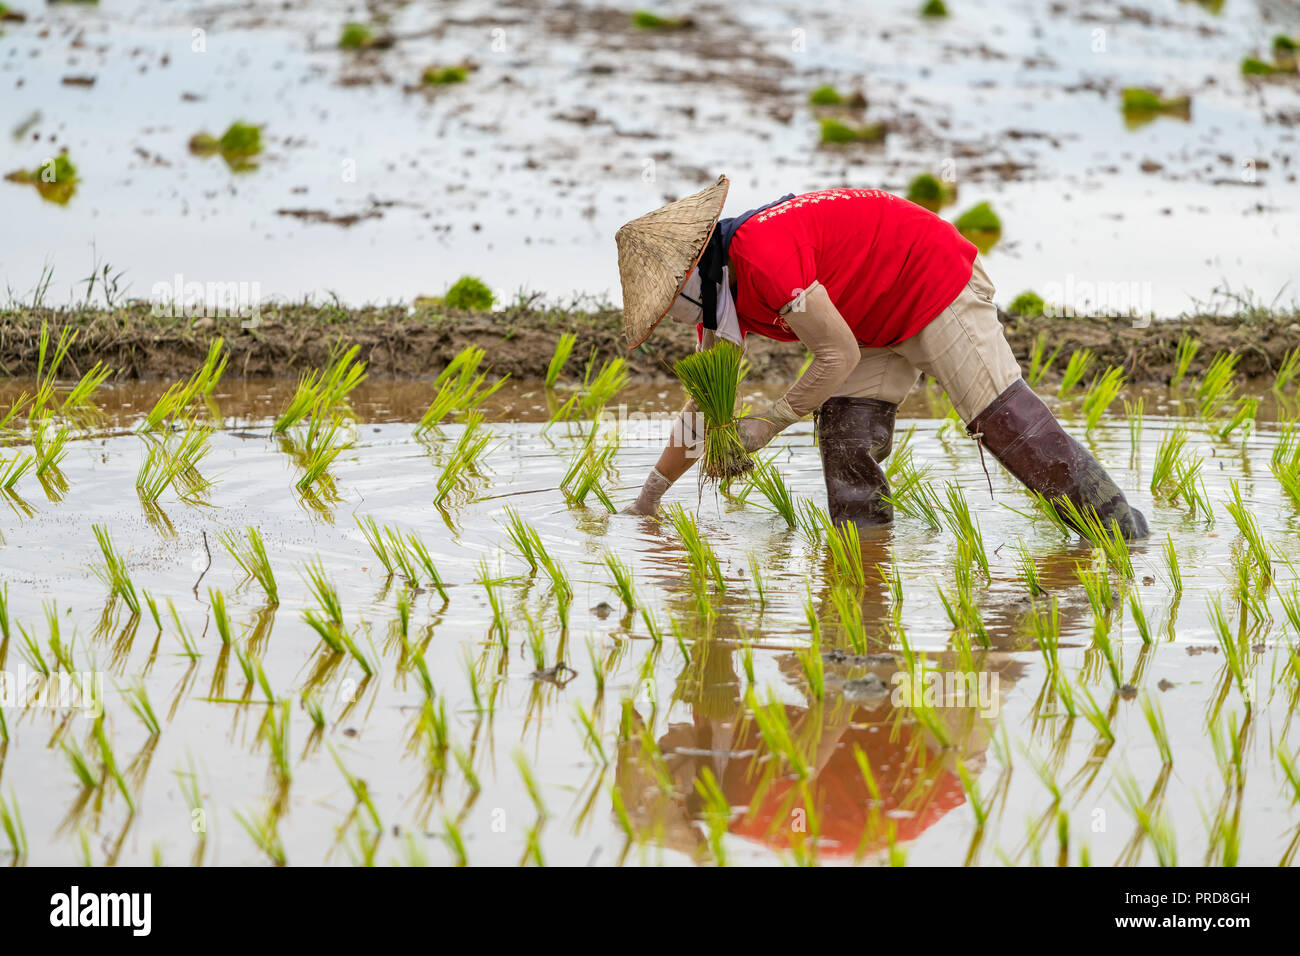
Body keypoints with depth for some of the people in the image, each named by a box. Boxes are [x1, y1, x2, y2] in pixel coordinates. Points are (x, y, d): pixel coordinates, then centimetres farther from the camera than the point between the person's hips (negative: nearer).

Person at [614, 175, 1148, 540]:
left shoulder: (761, 254, -31)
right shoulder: (721, 296, 1)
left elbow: (840, 355, -28)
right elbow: (704, 409, 11)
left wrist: (769, 424, -20)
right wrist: (646, 501, 10)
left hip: (935, 278, -9)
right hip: (880, 318, 9)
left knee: (1002, 418, -10)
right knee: (844, 426, -4)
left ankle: (1119, 520, -2)